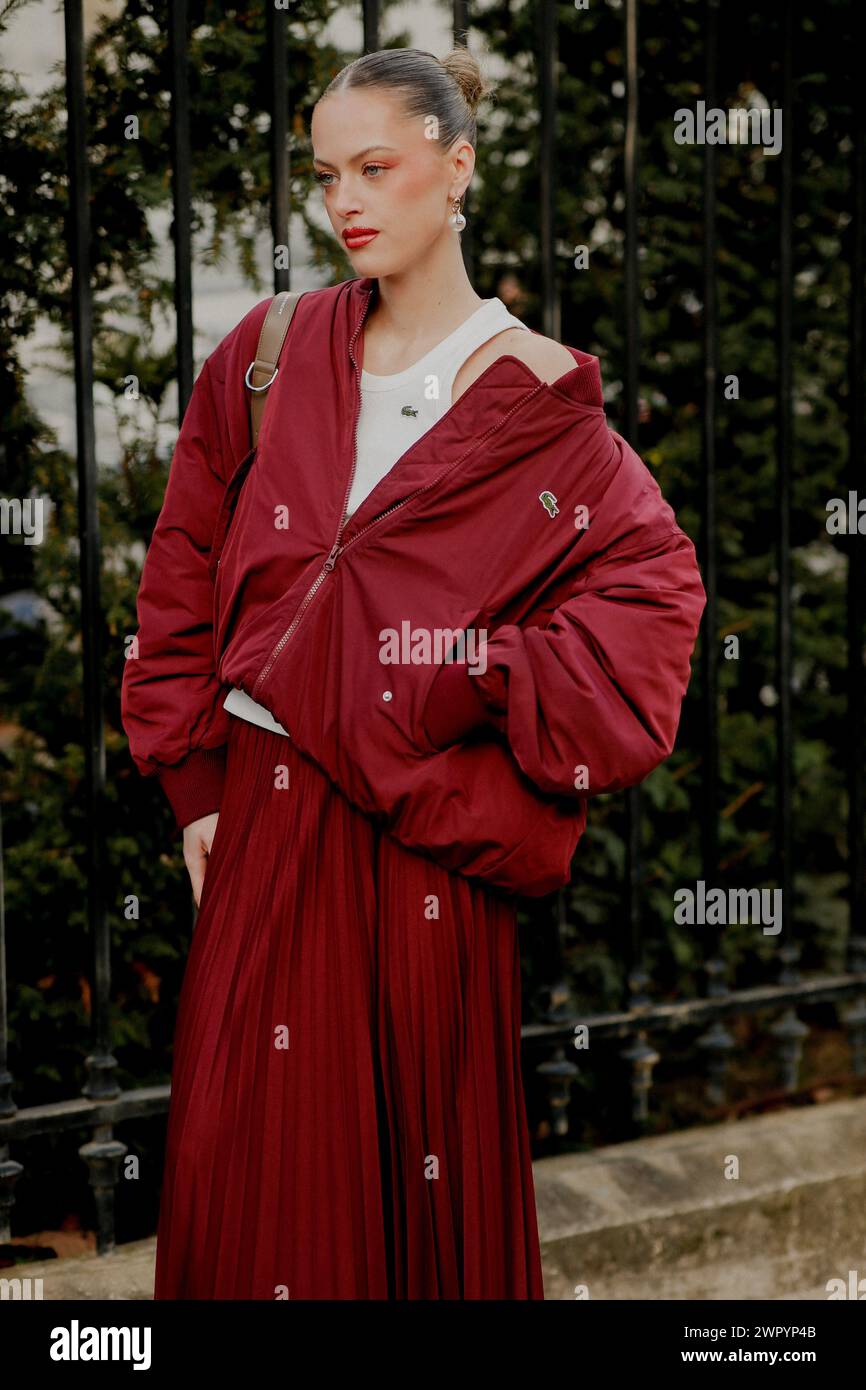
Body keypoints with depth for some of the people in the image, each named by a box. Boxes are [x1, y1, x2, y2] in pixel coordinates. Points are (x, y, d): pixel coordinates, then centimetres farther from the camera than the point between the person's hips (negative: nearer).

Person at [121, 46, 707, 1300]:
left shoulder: (528, 393, -2)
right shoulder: (274, 355, 6)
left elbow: (656, 582, -4)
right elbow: (187, 574, 8)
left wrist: (494, 678, -12)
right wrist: (195, 785, 4)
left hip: (426, 823, -2)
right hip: (266, 806, 3)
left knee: (428, 1123, 6)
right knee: (257, 1135, 5)